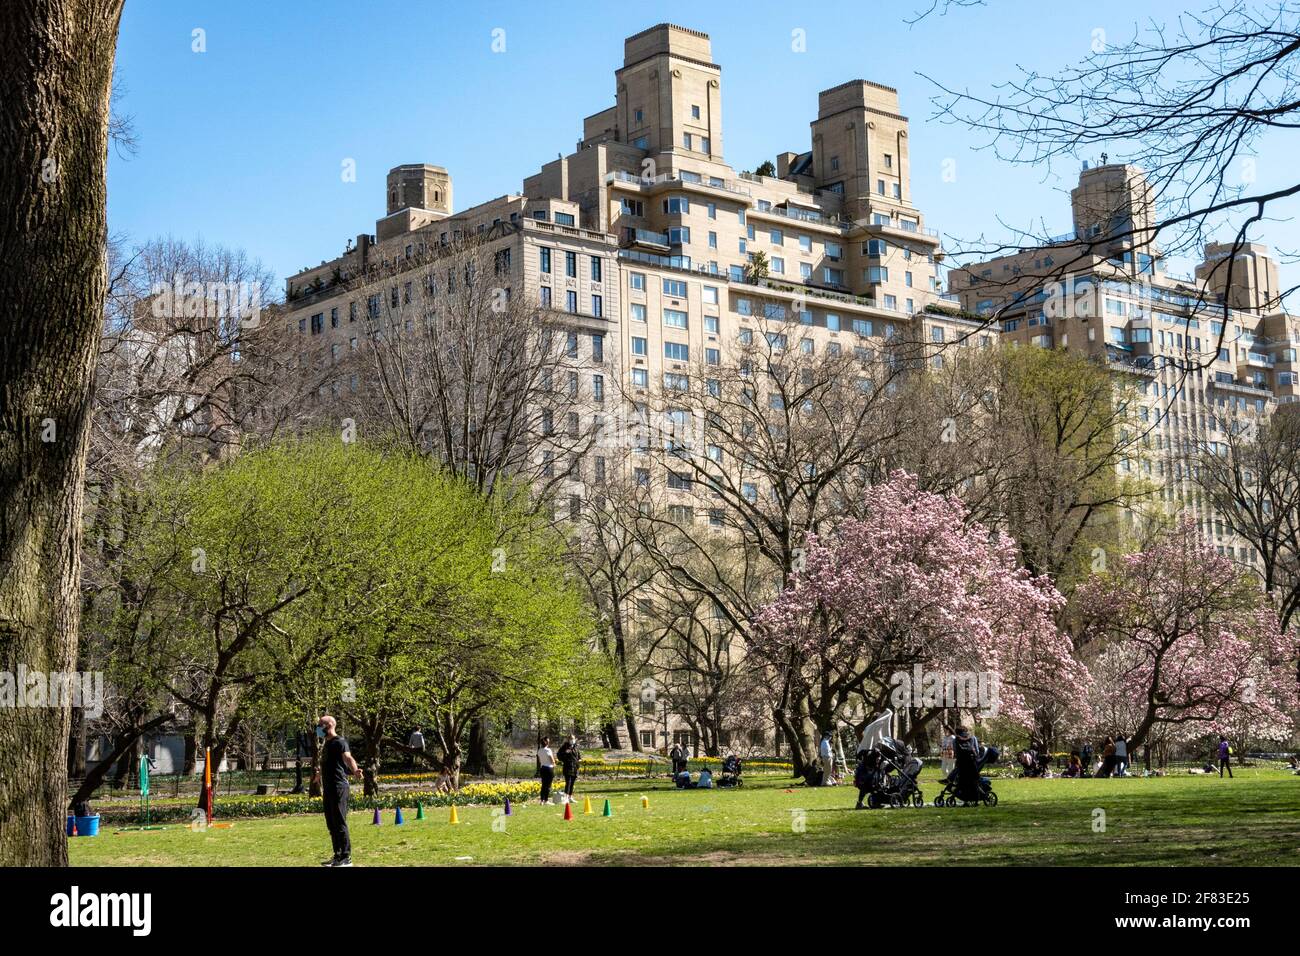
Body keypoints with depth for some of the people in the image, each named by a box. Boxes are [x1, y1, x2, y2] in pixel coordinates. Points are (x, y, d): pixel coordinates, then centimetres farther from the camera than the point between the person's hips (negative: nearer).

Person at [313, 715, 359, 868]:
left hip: (338, 788, -9)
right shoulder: (325, 744, 18)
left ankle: (346, 858, -4)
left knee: (340, 823, -8)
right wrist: (319, 775, 53)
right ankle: (338, 855, 19)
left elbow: (348, 758, -27)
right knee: (331, 824, 12)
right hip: (328, 789, 9)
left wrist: (355, 770, -48)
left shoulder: (339, 742, -10)